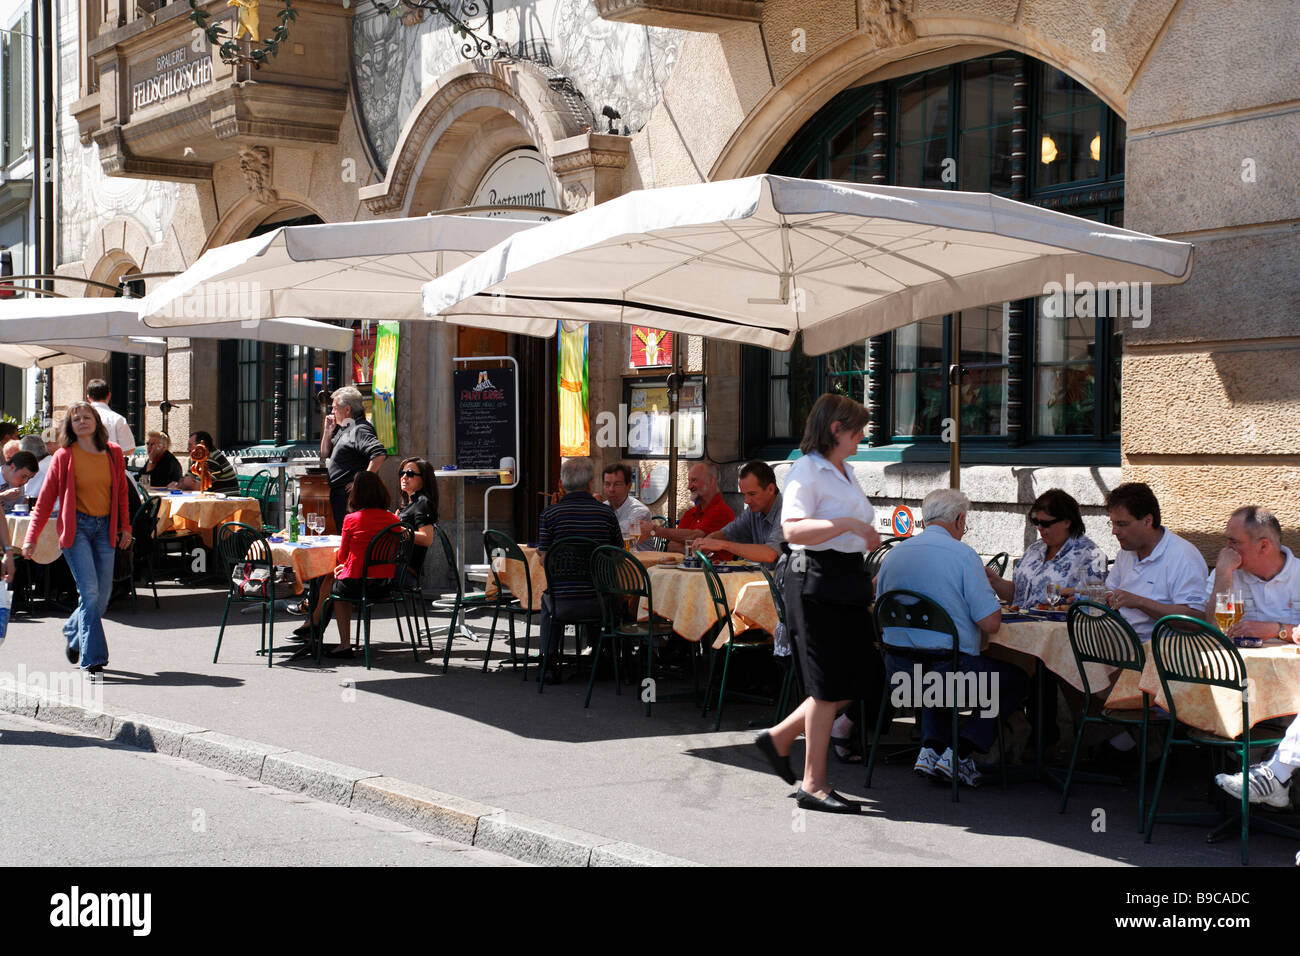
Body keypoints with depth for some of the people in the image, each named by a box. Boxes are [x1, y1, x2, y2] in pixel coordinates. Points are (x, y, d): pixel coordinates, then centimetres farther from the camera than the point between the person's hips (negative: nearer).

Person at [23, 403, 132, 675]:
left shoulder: (114, 453, 6)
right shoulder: (64, 456, -3)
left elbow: (121, 493, 17)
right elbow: (46, 498, 0)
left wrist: (125, 526, 16)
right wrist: (32, 537, -4)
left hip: (104, 527, 4)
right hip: (76, 527, -4)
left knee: (104, 594, 4)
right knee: (89, 591, -14)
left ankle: (74, 634, 33)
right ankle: (93, 658, -11)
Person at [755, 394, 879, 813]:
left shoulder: (846, 472, 18)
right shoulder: (807, 471, -11)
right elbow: (793, 529, -24)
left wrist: (863, 585, 25)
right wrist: (847, 523, -29)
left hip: (846, 581, 9)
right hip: (815, 581, -9)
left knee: (853, 679, 9)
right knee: (829, 686, -5)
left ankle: (779, 738, 24)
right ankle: (813, 785, 5)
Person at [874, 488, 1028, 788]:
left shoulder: (894, 553, 6)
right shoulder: (964, 555, -11)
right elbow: (990, 623, -14)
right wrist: (987, 589, 8)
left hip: (899, 672, 6)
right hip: (950, 668, -6)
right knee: (1016, 680, 19)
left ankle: (931, 748, 16)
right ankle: (958, 755, 7)